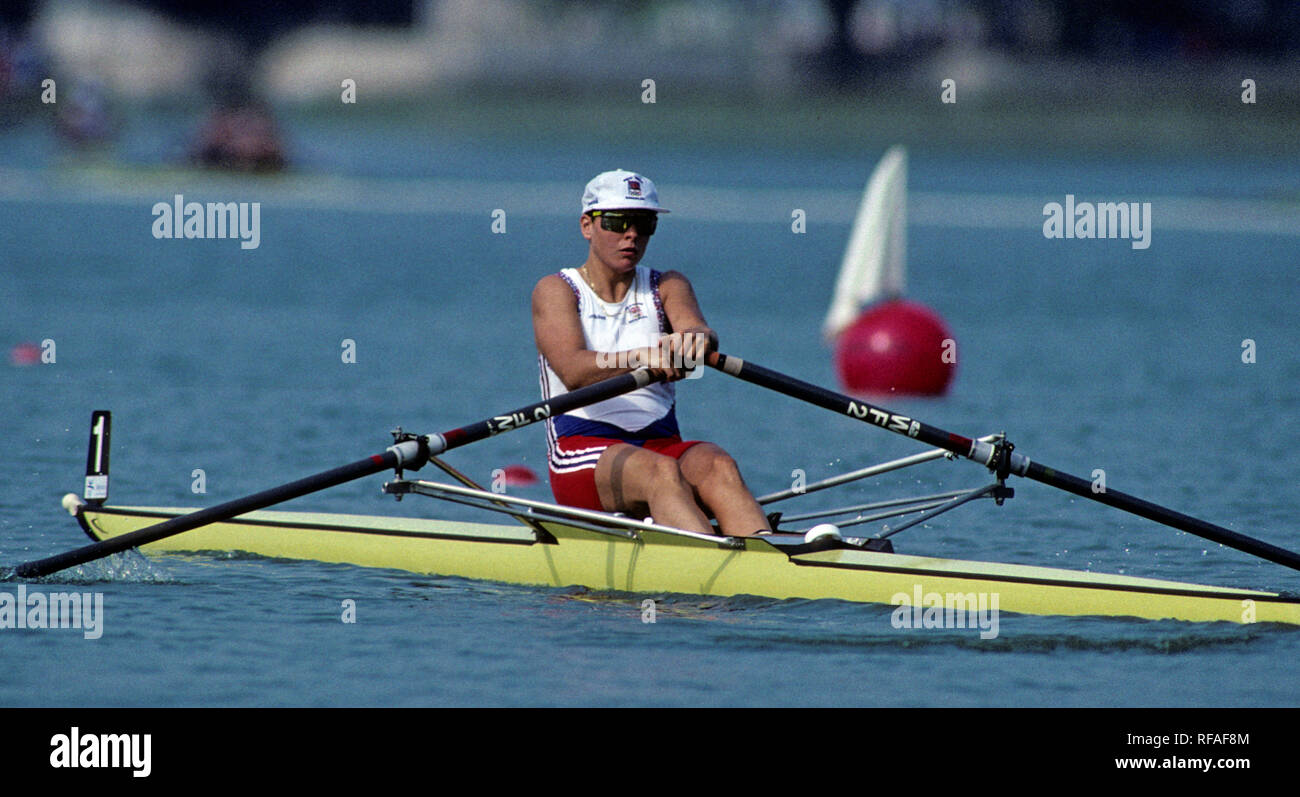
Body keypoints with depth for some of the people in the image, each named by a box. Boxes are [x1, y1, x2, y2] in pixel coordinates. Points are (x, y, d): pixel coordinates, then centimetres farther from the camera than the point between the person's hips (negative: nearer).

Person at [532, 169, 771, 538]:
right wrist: (641, 358, -36)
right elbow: (572, 370, -17)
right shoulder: (556, 291, 3)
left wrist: (696, 340, -36)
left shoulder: (667, 287, 15)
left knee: (717, 465, -31)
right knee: (661, 472, -35)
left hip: (663, 445, 3)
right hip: (583, 455, -3)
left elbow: (697, 328, -9)